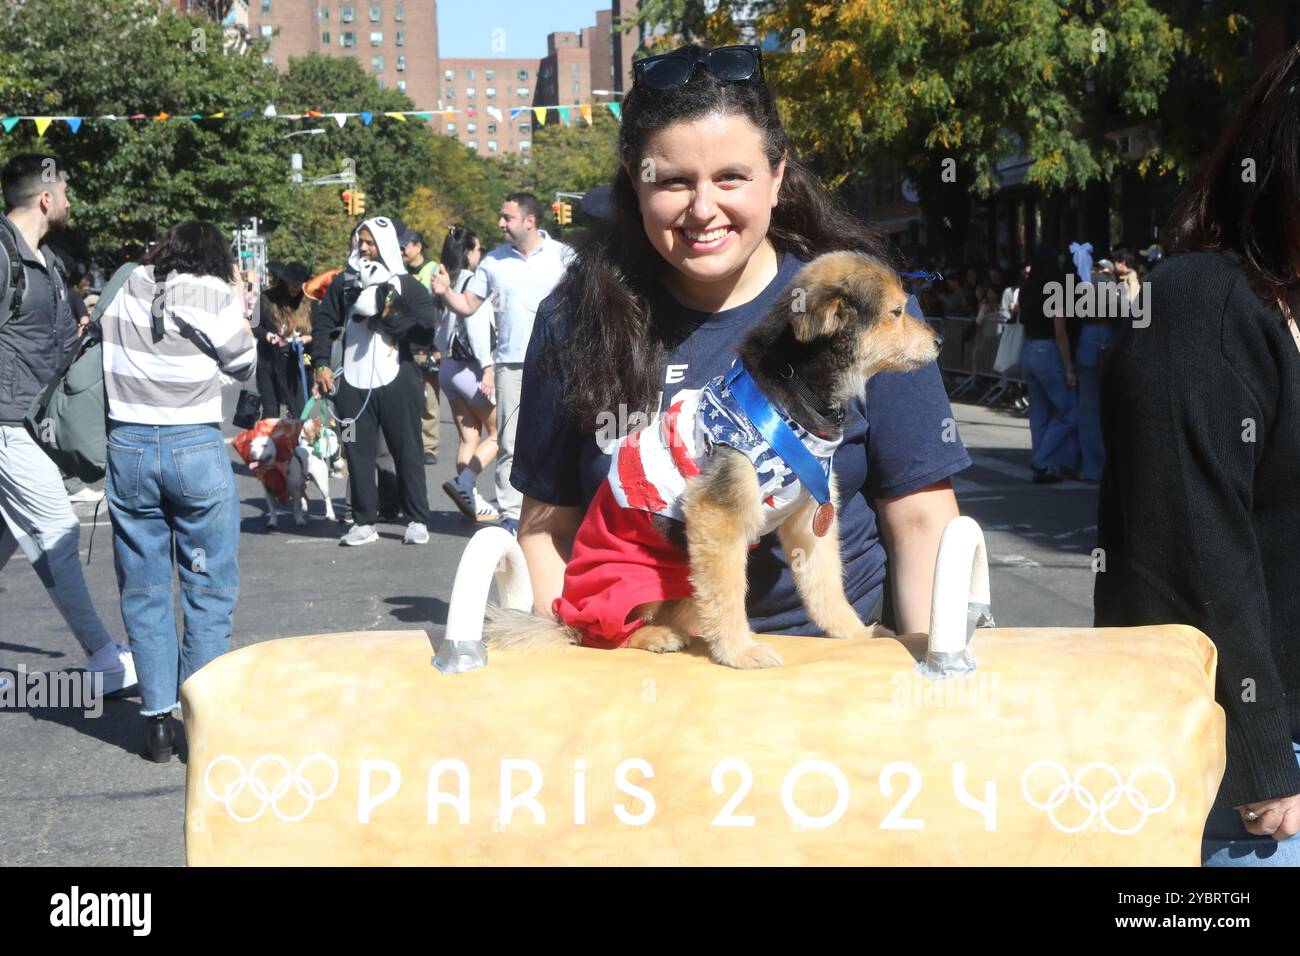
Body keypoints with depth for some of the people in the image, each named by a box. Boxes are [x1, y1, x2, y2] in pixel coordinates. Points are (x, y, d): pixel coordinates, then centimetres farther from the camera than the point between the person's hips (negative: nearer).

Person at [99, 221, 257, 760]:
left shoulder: (128, 288, 7)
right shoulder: (215, 295, -3)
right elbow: (245, 367, 6)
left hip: (128, 447, 3)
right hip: (196, 448, -3)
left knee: (143, 589, 10)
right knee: (209, 589, 6)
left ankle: (158, 720, 11)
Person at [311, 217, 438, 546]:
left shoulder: (408, 285, 3)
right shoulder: (344, 281, 10)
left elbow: (426, 331, -6)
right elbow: (324, 322, 11)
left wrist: (389, 316, -15)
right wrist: (321, 363, 2)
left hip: (397, 380, -2)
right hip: (353, 382, 2)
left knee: (407, 450, 3)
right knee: (358, 452, 5)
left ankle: (418, 521, 10)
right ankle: (363, 522, 12)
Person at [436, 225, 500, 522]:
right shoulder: (472, 282, -13)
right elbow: (475, 325, -19)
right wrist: (487, 368, -20)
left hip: (448, 365, 8)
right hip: (469, 366, -8)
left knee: (469, 437, 11)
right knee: (498, 434, 1)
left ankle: (471, 501, 9)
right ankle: (463, 482, -14)